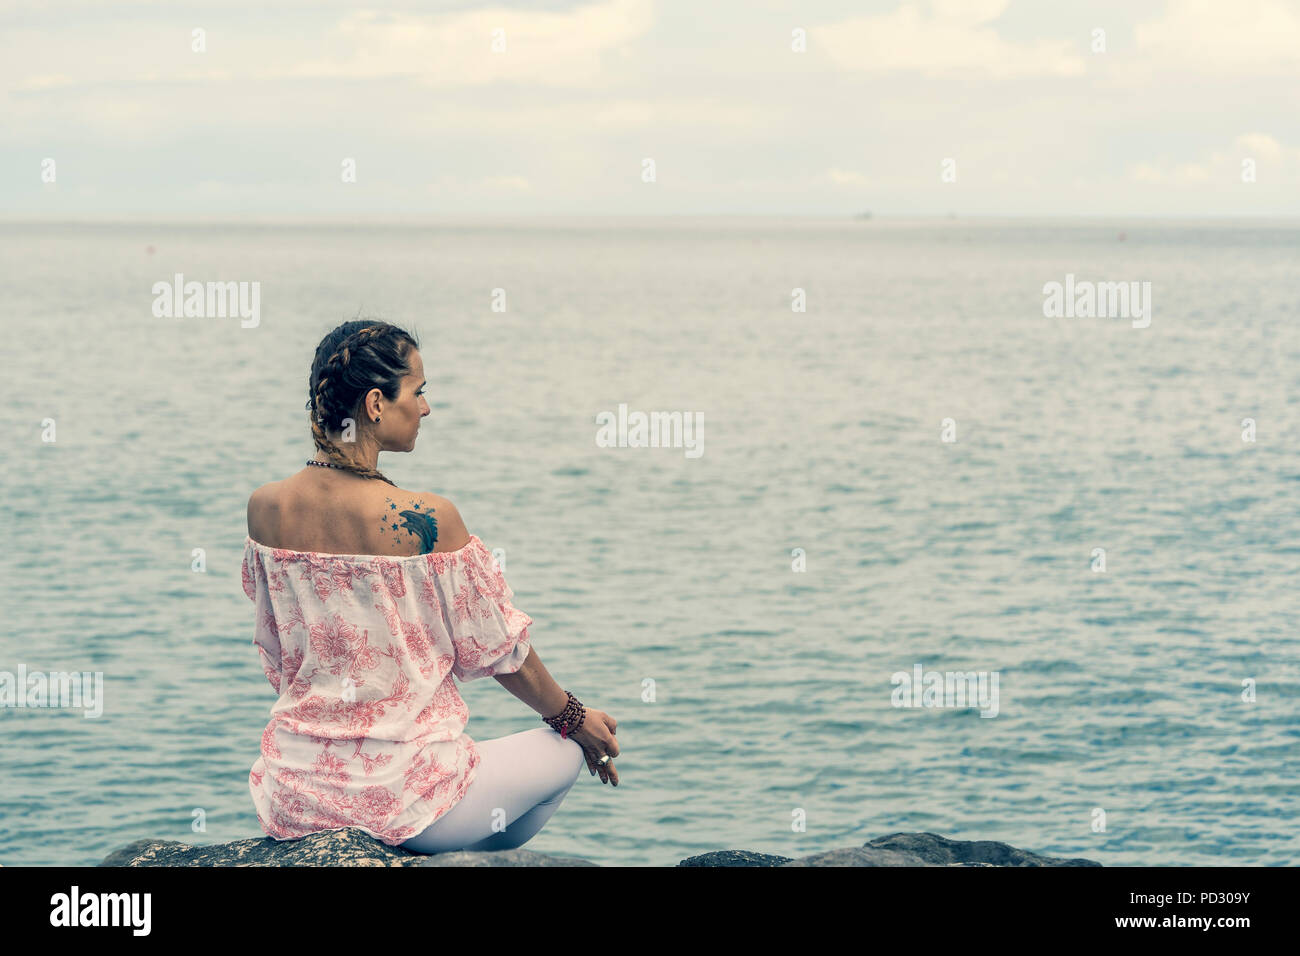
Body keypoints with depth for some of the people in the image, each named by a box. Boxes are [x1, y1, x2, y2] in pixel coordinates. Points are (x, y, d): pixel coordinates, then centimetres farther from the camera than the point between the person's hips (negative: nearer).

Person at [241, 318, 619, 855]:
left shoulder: (264, 509, -5)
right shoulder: (426, 520, -20)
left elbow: (275, 657, 9)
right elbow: (495, 650, -6)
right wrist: (575, 719, 13)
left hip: (291, 798, 6)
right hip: (400, 798, -6)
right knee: (564, 751, 24)